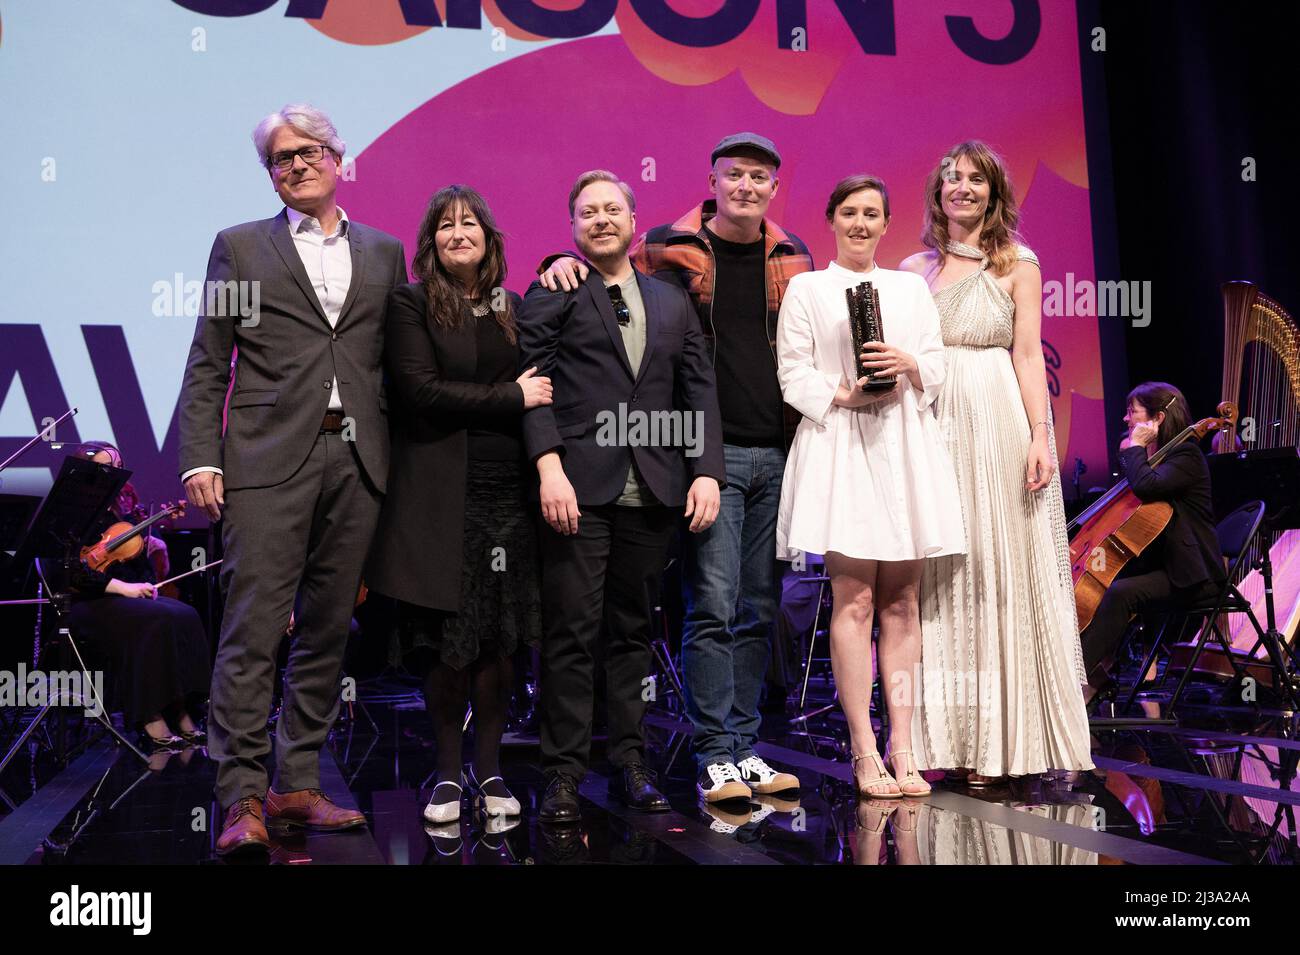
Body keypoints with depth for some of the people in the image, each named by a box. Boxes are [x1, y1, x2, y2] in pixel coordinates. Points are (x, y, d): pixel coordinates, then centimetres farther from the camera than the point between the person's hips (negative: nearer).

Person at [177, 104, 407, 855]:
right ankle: (242, 798, -2)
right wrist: (201, 457, -6)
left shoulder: (384, 253, 16)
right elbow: (208, 365, 5)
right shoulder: (241, 247, 10)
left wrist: (398, 458, 5)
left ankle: (297, 784, 16)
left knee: (328, 631, 6)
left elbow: (397, 362, 14)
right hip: (269, 462, -3)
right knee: (253, 632, -7)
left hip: (357, 462, 3)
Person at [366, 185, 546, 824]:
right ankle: (448, 772, 17)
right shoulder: (410, 304, 2)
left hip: (508, 492, 4)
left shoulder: (514, 308, 15)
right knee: (450, 645, 0)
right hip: (443, 497, -4)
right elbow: (421, 391, -10)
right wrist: (512, 398, -9)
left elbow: (542, 388, 16)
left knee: (502, 641, 5)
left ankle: (489, 770, 19)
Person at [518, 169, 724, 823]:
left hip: (653, 493, 4)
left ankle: (630, 763, 19)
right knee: (571, 633, -2)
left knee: (633, 629, 10)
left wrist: (706, 471, 2)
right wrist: (549, 468, -15)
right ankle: (563, 774, 5)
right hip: (579, 487, -4)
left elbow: (699, 393, 14)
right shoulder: (550, 295, 6)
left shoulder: (672, 303, 19)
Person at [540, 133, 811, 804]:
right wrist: (566, 263, -11)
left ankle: (745, 746, 18)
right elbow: (602, 278, 12)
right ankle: (715, 755, 2)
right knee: (713, 605, -7)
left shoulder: (793, 259, 13)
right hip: (709, 451, -4)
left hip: (779, 453, 5)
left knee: (759, 608, 9)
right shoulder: (667, 250, 1)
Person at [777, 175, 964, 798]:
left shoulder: (910, 288, 19)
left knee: (902, 602, 1)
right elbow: (793, 375, 2)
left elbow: (938, 367, 13)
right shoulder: (807, 290, 10)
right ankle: (864, 753, -4)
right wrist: (845, 394, -13)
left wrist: (907, 366, -8)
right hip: (840, 446, -3)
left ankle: (902, 747, 4)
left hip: (904, 447, 3)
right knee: (854, 601, -8)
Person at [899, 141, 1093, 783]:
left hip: (998, 428, -3)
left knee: (997, 574, -2)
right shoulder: (914, 268, 14)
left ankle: (999, 743, 5)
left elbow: (1028, 354, -1)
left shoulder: (1018, 265, 6)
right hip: (930, 428, 3)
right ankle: (944, 742, 10)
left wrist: (1040, 435, -11)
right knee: (936, 580, 3)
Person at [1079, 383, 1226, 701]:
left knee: (1120, 592, -31)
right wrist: (1126, 455, 5)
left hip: (1190, 576, -9)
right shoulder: (1149, 457, 14)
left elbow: (1145, 485, -31)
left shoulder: (1186, 456, -12)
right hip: (1157, 564, 9)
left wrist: (1135, 447, -16)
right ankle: (1097, 672, -11)